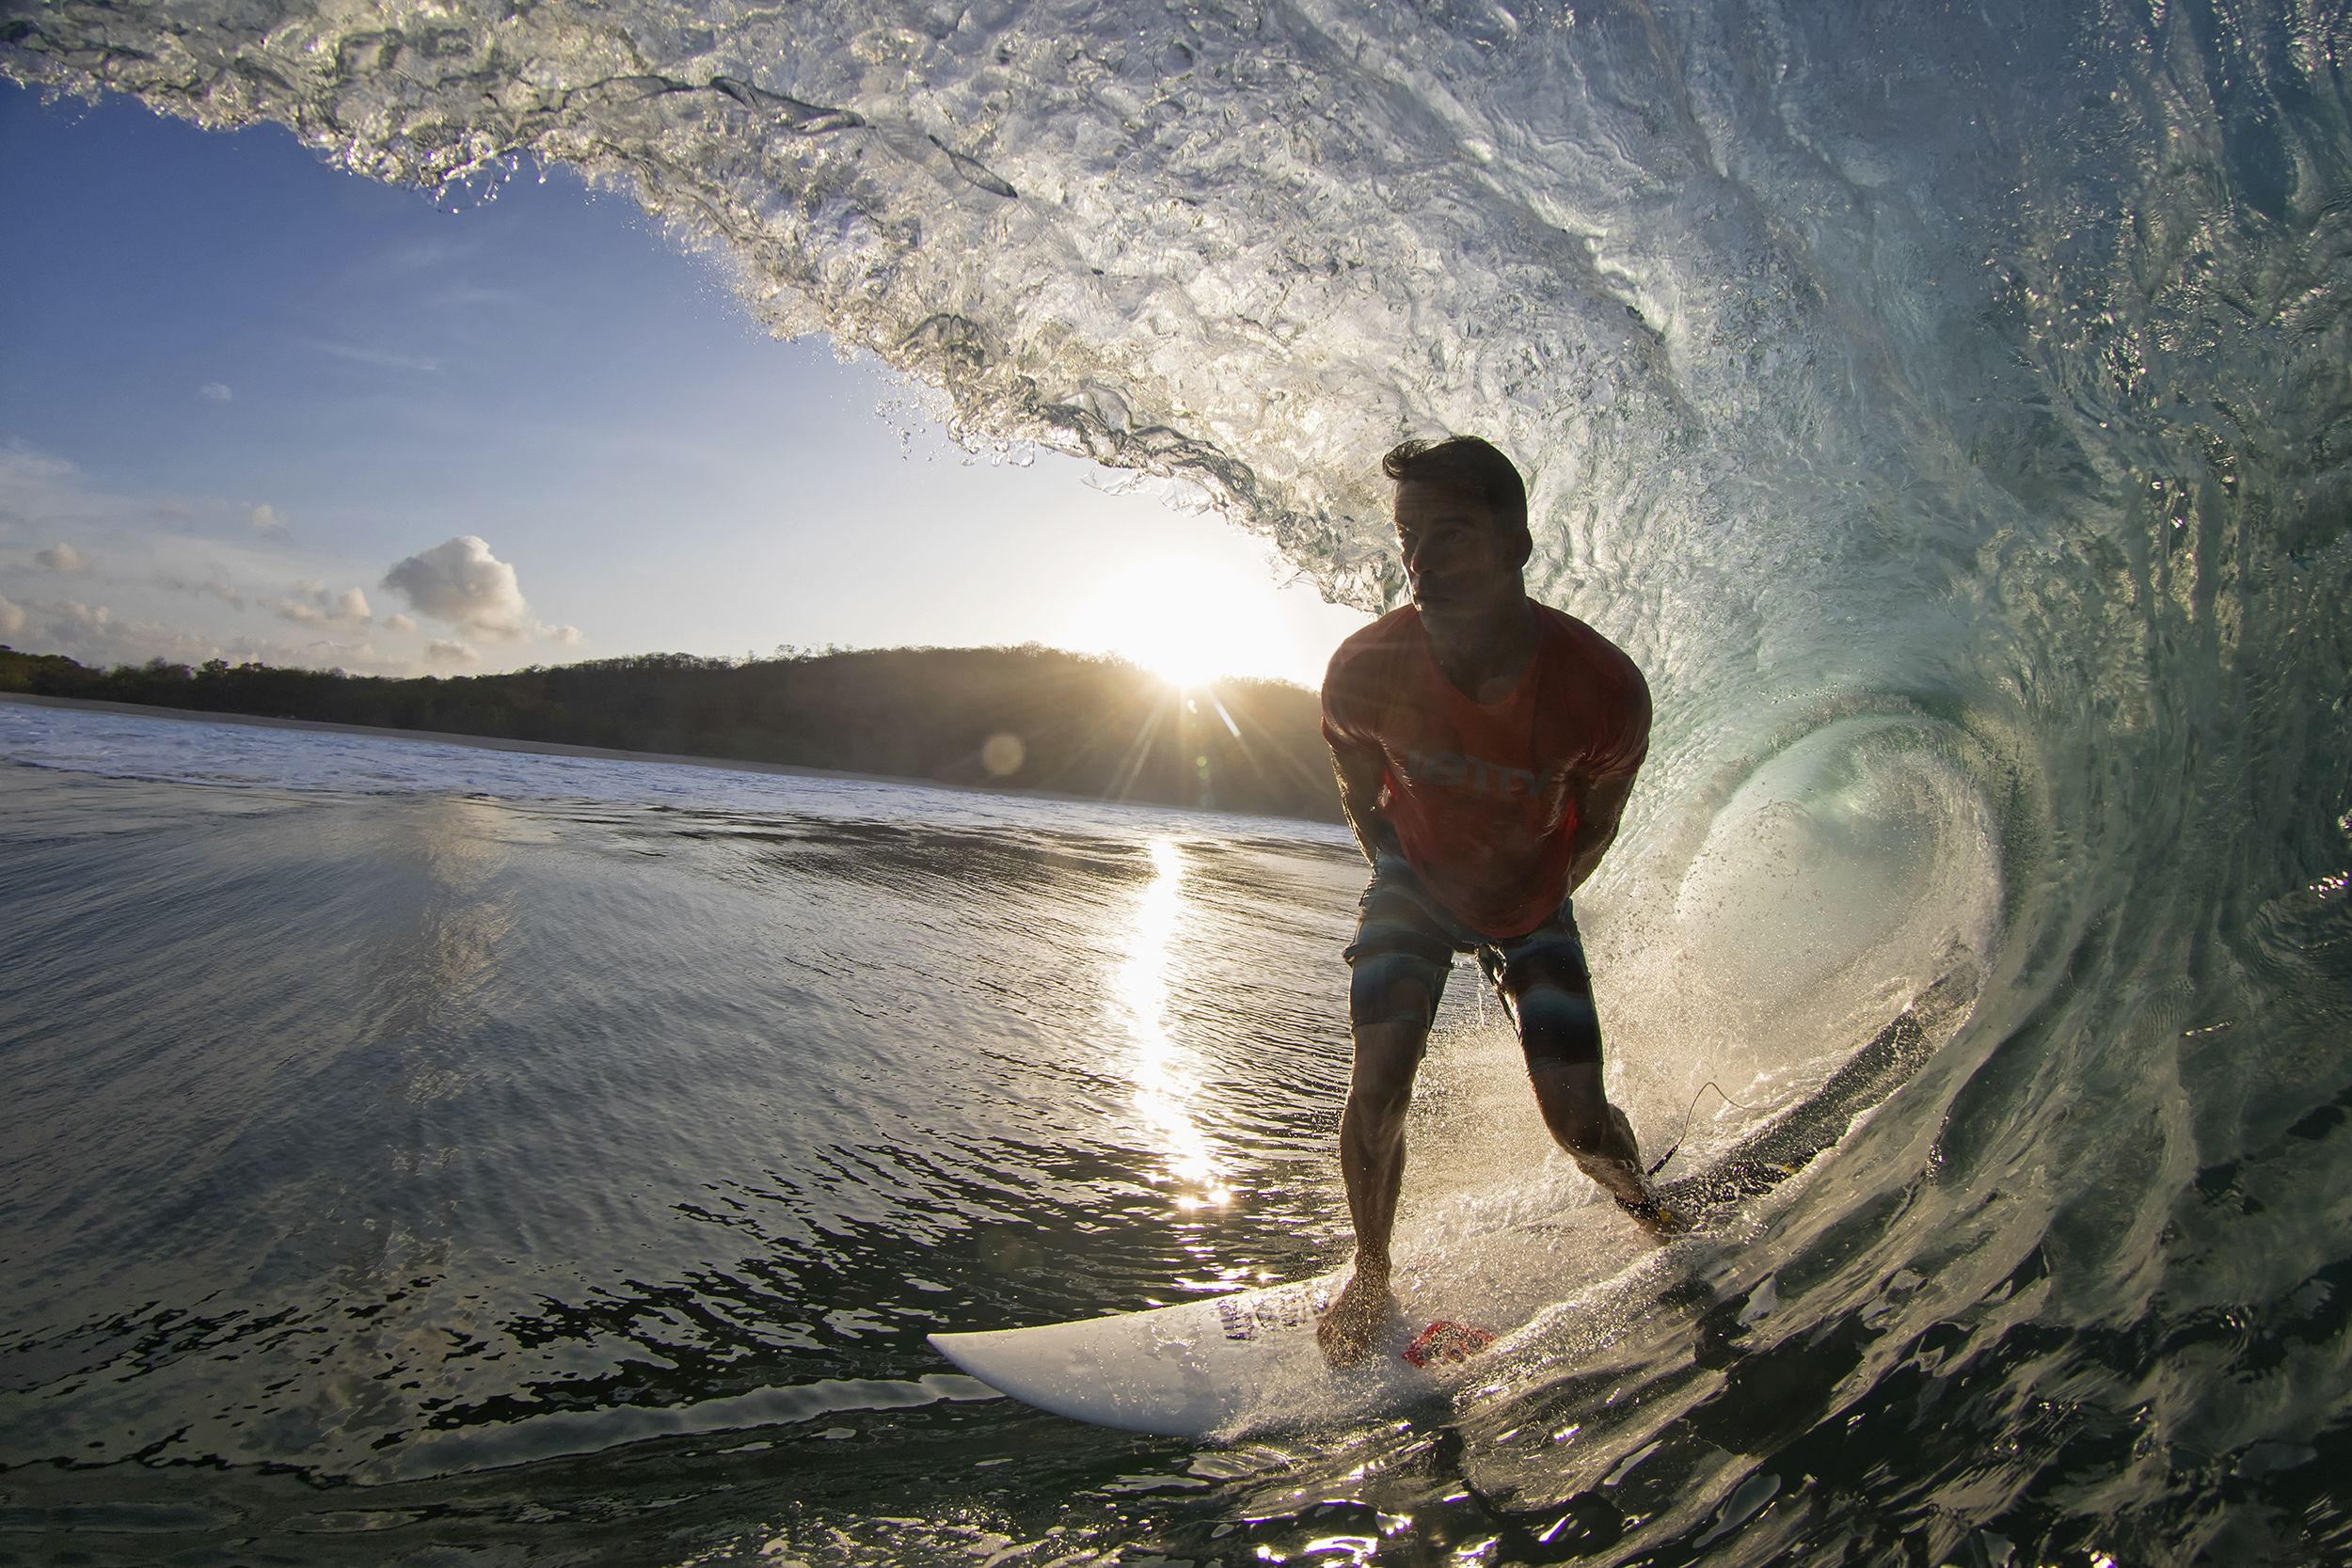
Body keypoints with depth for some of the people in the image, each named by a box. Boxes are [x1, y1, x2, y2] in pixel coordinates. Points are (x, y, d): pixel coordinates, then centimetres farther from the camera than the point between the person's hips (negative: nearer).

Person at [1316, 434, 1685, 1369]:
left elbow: (1594, 827, -8)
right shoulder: (1366, 671, -28)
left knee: (1580, 1126, -2)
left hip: (1530, 905, 0)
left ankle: (1649, 1213, 35)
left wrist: (1537, 901, 0)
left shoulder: (1603, 687, -30)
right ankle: (1372, 1281, 14)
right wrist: (1402, 879, 0)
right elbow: (1361, 796, -4)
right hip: (1416, 888, 0)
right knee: (1378, 1087, -13)